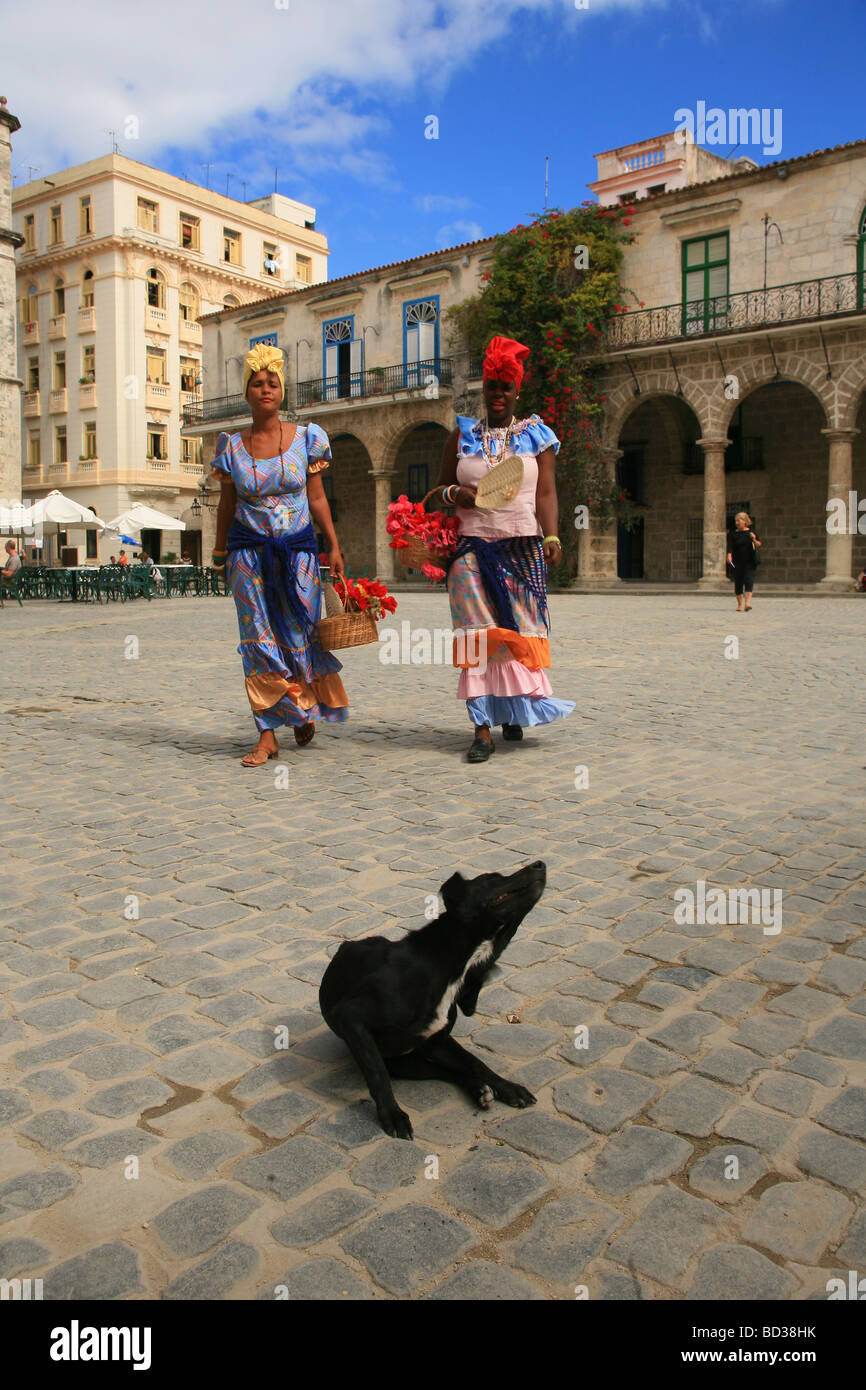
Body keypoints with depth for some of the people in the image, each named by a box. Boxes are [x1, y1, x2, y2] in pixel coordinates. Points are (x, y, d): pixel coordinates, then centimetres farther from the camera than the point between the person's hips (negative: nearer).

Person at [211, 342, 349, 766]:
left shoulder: (305, 439, 2)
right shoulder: (231, 446, 4)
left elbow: (317, 498, 4)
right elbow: (227, 504, 10)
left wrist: (334, 547, 0)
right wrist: (220, 552, 10)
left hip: (298, 549, 0)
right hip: (249, 552, 0)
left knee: (300, 632, 2)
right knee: (259, 640, -2)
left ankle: (306, 712, 30)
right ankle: (267, 735, 3)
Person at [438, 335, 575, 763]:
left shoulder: (537, 436, 10)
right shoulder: (462, 435, 13)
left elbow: (545, 494, 3)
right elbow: (441, 485, 17)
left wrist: (552, 537, -11)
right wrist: (455, 493, -6)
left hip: (522, 547, 0)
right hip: (473, 546, 0)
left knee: (520, 629, 2)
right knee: (479, 632, -8)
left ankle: (513, 712, 19)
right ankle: (483, 726, -9)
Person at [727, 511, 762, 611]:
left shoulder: (751, 532, 4)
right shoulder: (735, 534, 5)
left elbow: (758, 545, 4)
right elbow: (731, 547, -1)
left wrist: (754, 540, -17)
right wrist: (729, 555, -20)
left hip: (749, 561, -1)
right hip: (737, 562, 1)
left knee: (749, 581, -14)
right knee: (738, 582, 4)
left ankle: (748, 603, -21)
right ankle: (739, 605, 15)